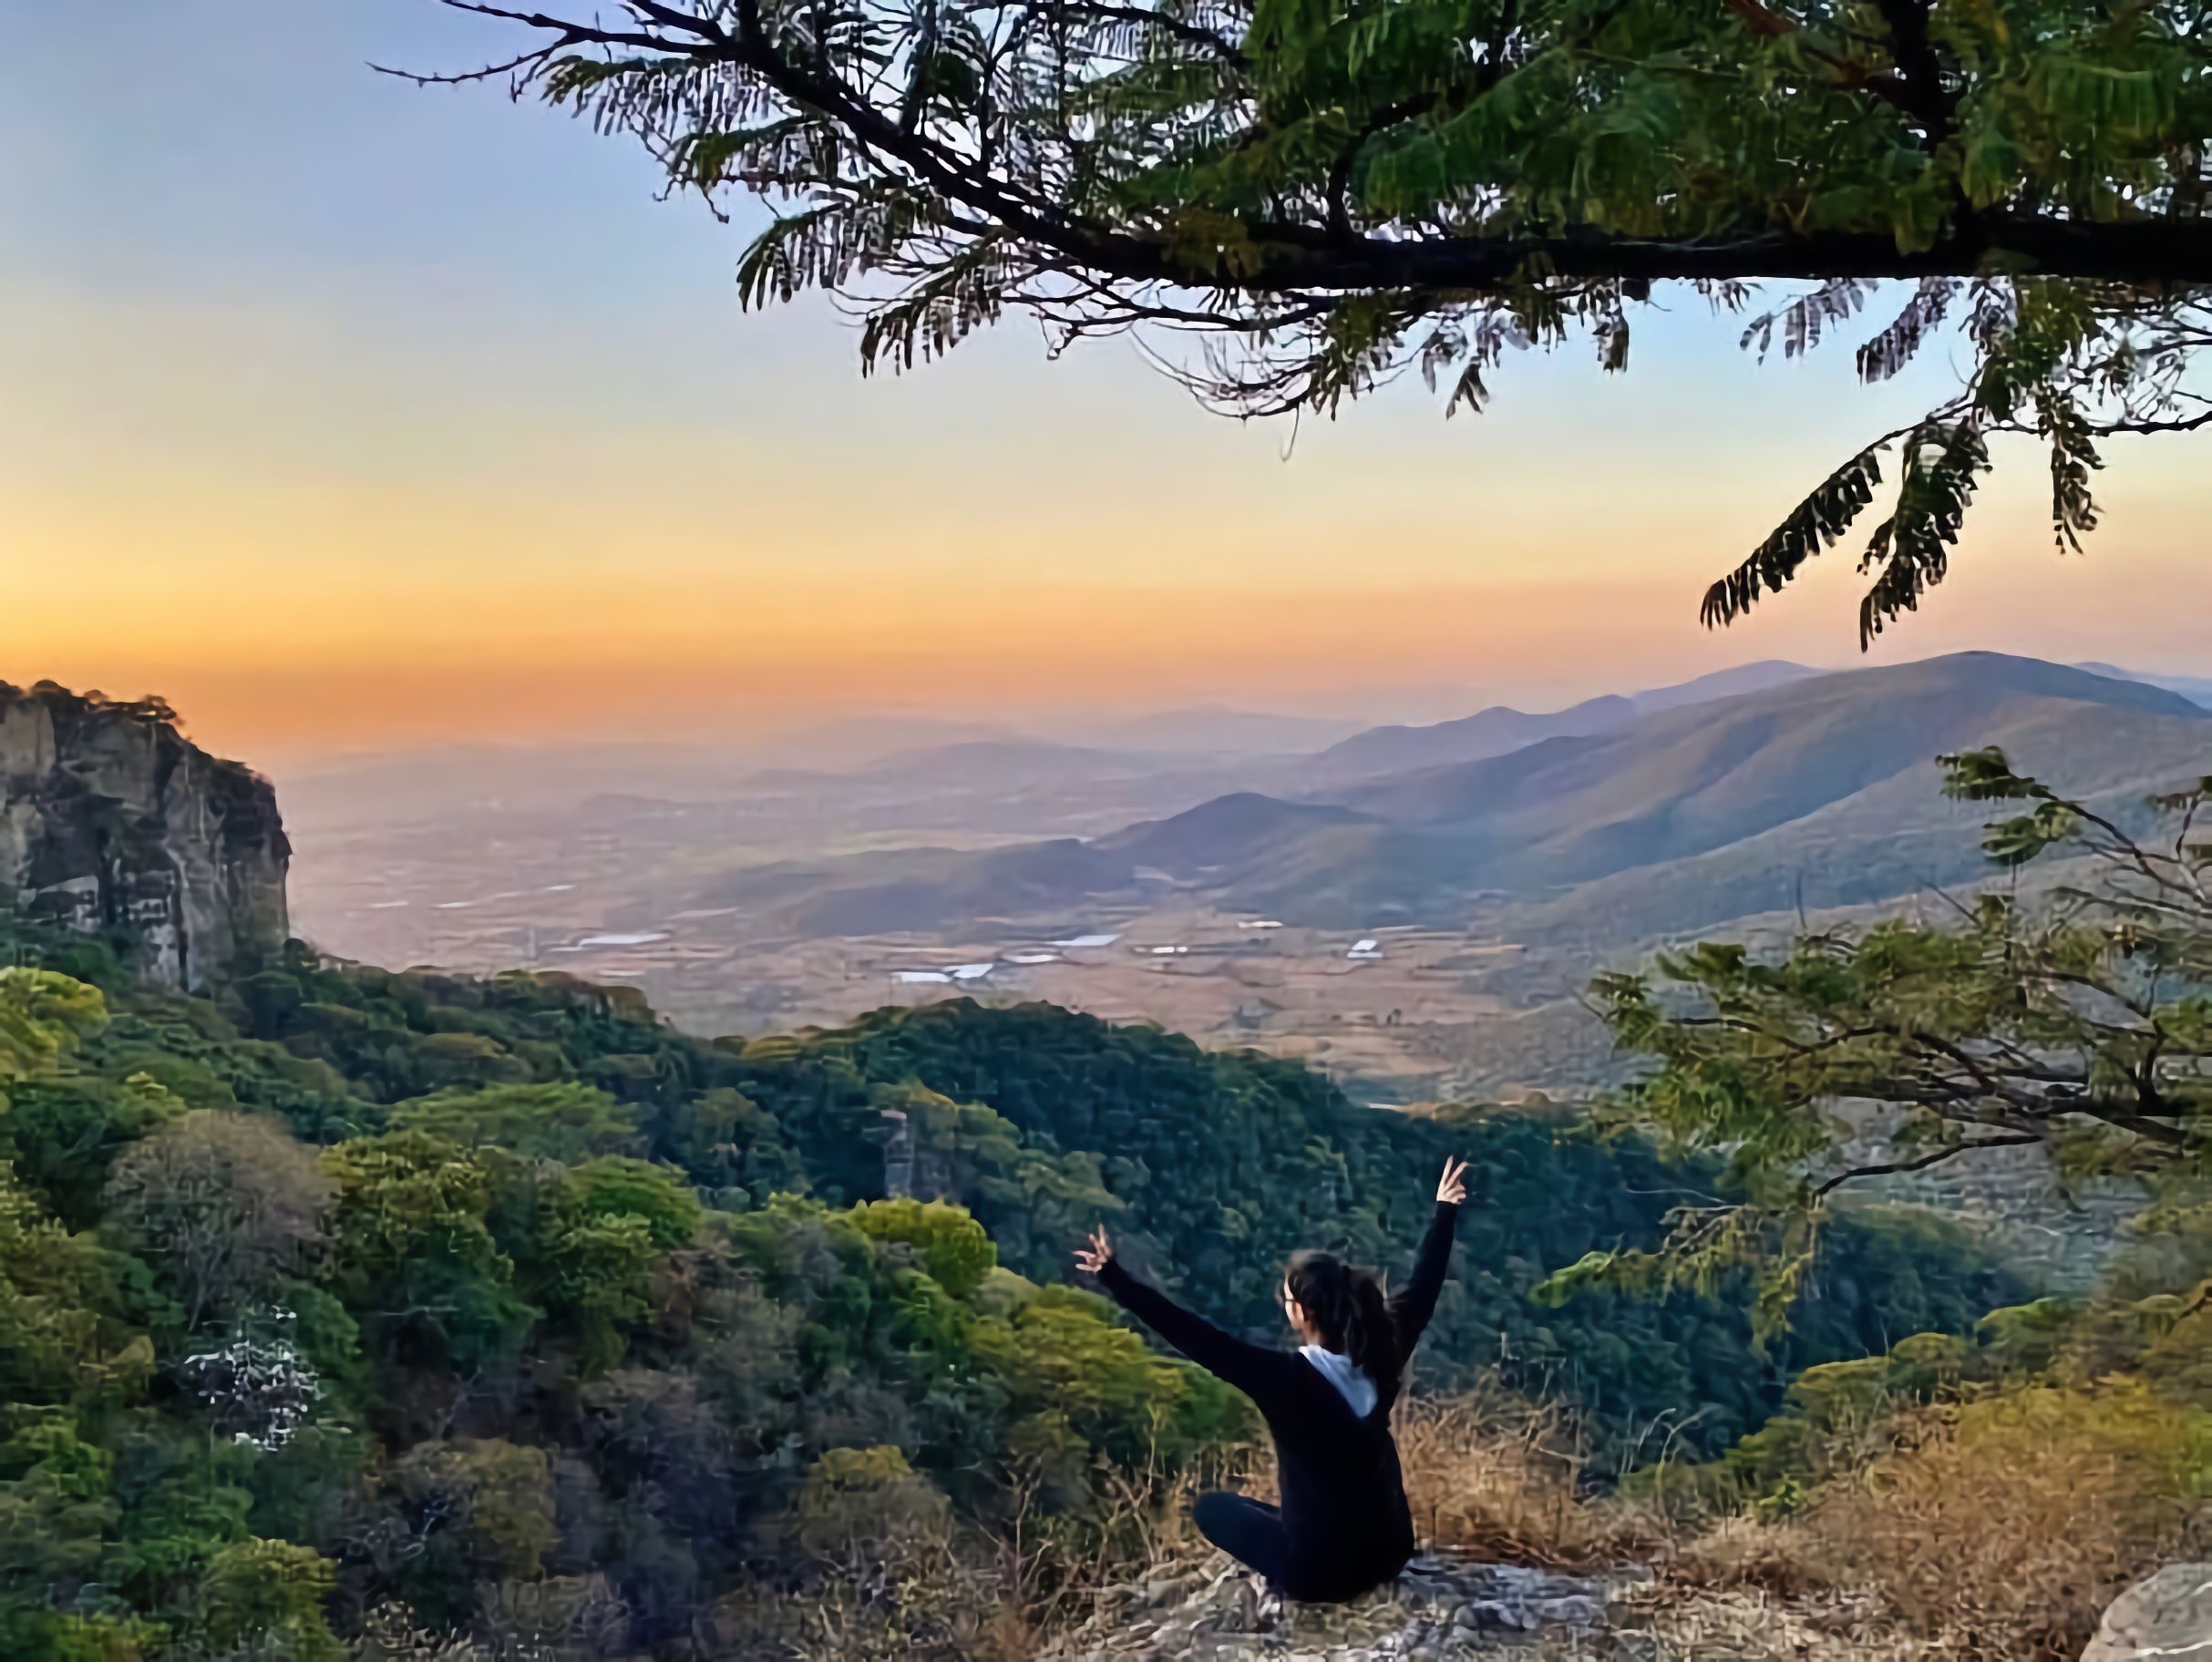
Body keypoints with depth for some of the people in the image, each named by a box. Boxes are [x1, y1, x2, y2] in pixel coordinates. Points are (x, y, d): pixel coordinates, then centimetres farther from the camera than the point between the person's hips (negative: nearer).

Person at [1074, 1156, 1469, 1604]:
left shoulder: (1287, 1377, -25)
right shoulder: (1381, 1359, -9)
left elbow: (1196, 1336, -30)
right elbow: (1422, 1289, 6)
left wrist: (1114, 1279, -31)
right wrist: (1446, 1211, 19)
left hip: (1322, 1572, -6)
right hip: (1392, 1552, 6)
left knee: (1211, 1506, 17)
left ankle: (1291, 1579, 6)